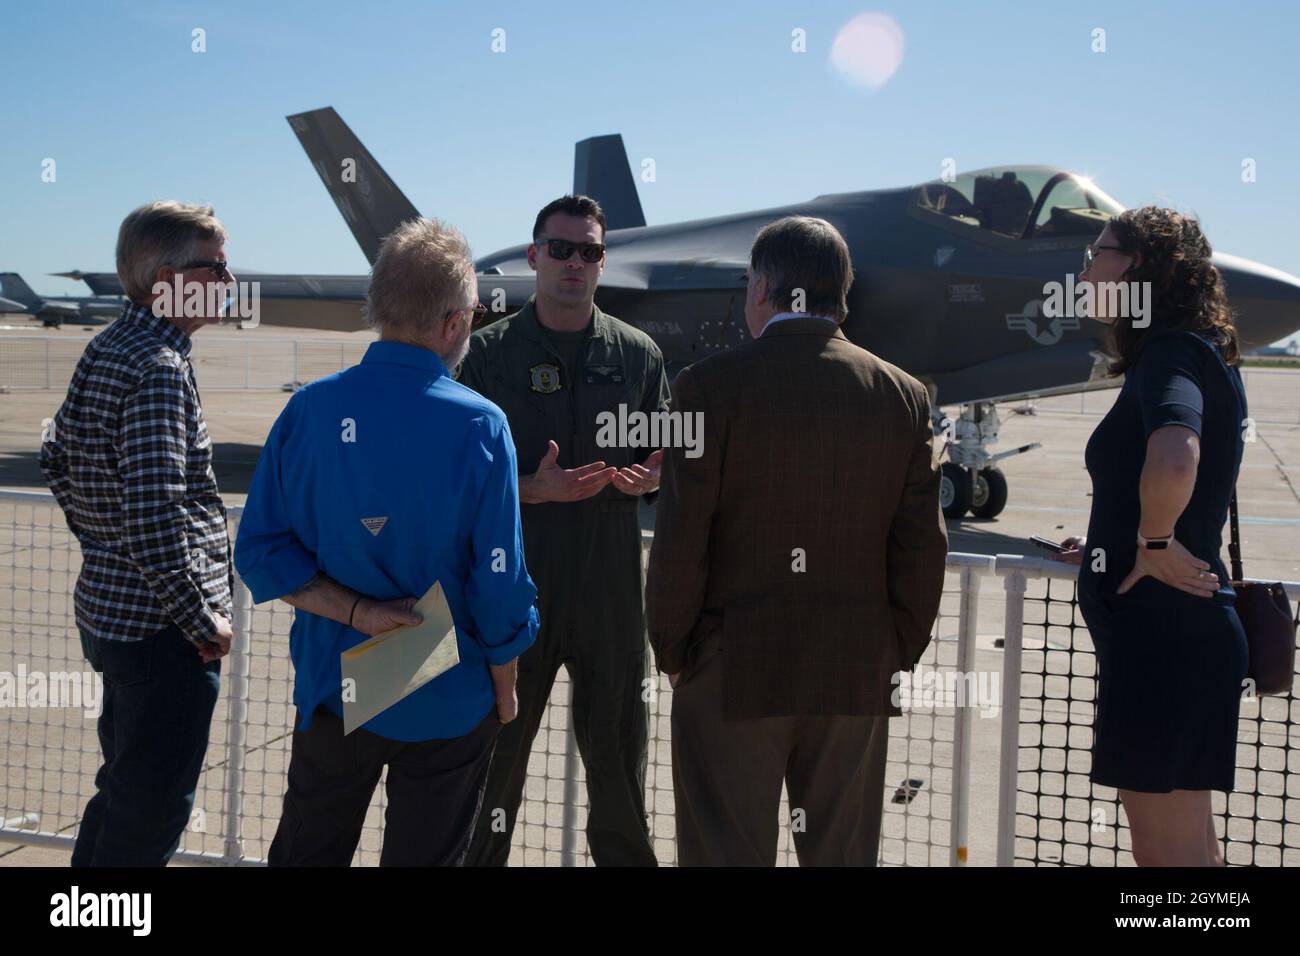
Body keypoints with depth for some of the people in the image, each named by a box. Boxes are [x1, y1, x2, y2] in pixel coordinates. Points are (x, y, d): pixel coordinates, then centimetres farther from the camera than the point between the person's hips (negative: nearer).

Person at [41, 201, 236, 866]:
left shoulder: (107, 350, 10)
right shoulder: (159, 368, -20)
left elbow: (55, 459, 21)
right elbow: (154, 515, -26)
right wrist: (203, 620, -18)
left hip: (106, 606, 10)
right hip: (161, 629, -10)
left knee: (123, 790, 22)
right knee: (154, 809, 1)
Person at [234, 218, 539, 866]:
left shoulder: (310, 409, -8)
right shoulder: (480, 426, -17)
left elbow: (259, 551, -8)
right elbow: (499, 585, -14)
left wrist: (356, 611, -9)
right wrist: (504, 690, 0)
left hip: (333, 688, 3)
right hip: (449, 704, -2)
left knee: (304, 853, 20)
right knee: (425, 856, 14)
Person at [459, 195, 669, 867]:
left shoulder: (638, 354, 9)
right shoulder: (489, 352, 2)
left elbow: (664, 457, 15)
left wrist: (648, 477, -8)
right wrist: (531, 489, -16)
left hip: (611, 590, 2)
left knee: (617, 750, 10)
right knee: (496, 758, 8)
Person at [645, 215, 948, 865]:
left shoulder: (711, 385, -10)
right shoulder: (904, 396, 2)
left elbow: (680, 543, -10)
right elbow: (922, 550, 3)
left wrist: (670, 652, 2)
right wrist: (898, 658, 12)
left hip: (730, 673, -3)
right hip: (857, 679, 4)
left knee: (727, 854, 6)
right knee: (843, 852, 15)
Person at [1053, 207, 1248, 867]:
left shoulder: (1170, 354, -15)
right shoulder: (1199, 354, 17)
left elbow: (1174, 459, -38)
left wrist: (1155, 546, -22)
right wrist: (1116, 547, 24)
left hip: (1161, 632, -10)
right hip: (1170, 631, 10)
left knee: (1171, 849, -4)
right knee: (1180, 844, 17)